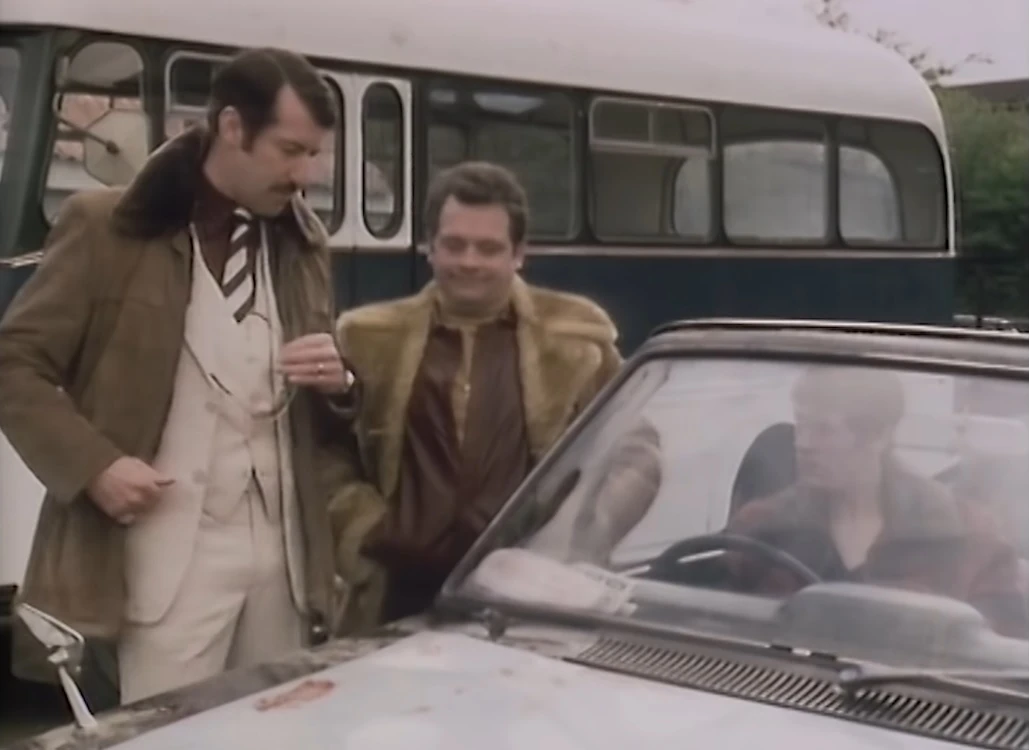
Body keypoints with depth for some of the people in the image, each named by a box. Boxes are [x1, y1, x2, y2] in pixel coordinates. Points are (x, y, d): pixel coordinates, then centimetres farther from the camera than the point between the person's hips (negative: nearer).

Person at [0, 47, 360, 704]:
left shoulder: (304, 242, 13)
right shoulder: (106, 227, -4)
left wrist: (338, 383, -3)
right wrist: (92, 464, -16)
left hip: (283, 549, 5)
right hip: (172, 551, -5)